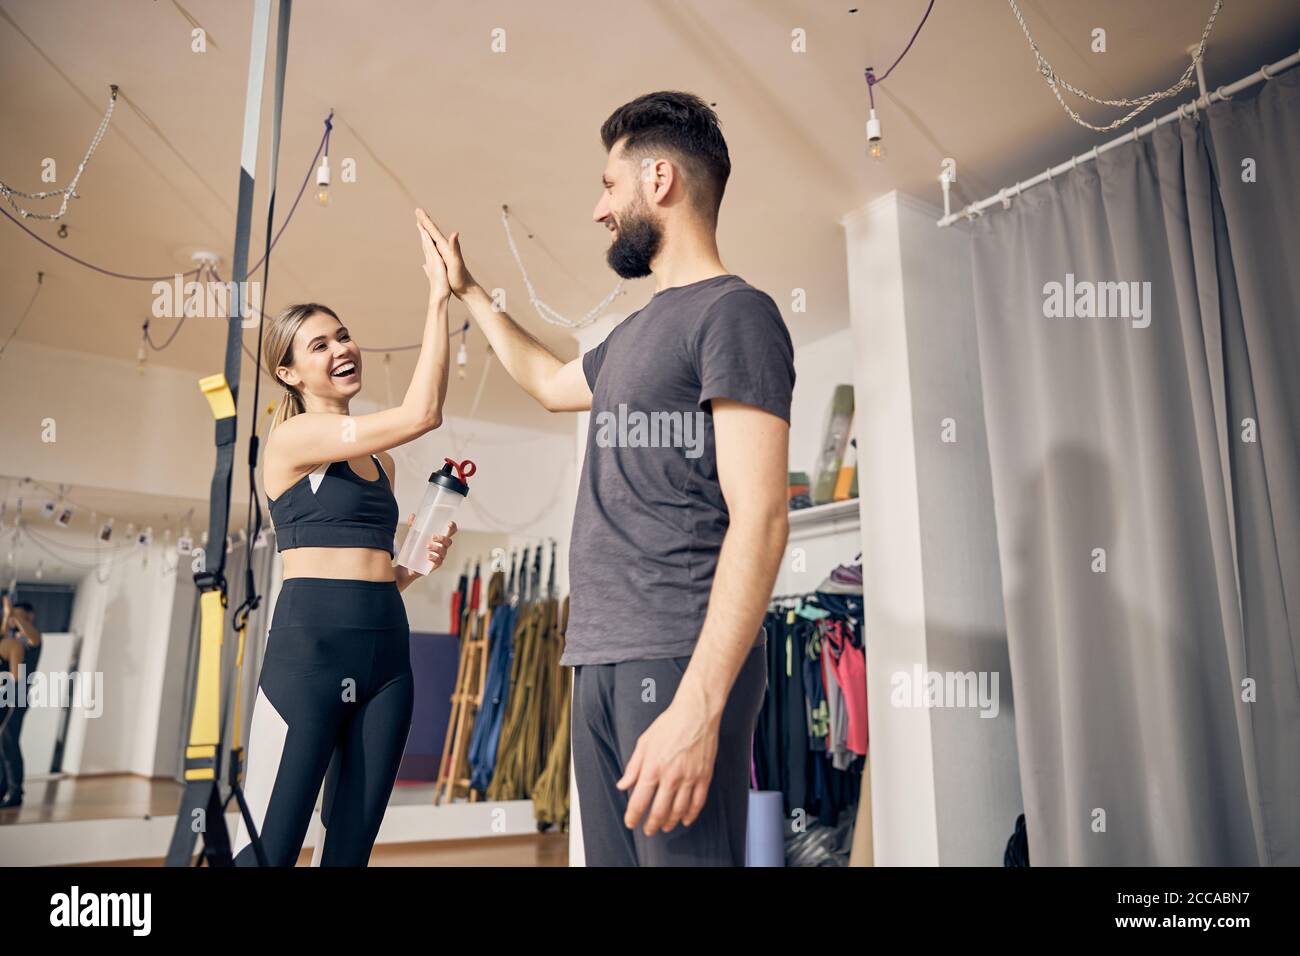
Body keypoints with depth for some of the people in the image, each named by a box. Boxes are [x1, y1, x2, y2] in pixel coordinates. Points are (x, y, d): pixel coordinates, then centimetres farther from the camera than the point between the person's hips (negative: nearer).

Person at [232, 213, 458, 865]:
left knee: (352, 843, 9)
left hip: (387, 652, 7)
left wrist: (421, 559, 5)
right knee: (266, 847, -6)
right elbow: (422, 413, -16)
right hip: (308, 648, -7)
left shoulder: (379, 458, 19)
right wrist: (439, 294, -13)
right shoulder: (291, 437, -3)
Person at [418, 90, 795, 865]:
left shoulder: (733, 311, -8)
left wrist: (698, 704, -25)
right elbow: (550, 382, 41)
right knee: (612, 855, 13)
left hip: (677, 665, -8)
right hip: (602, 661, 8)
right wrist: (467, 288, 45)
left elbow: (759, 519, -18)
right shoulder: (637, 332, 19)